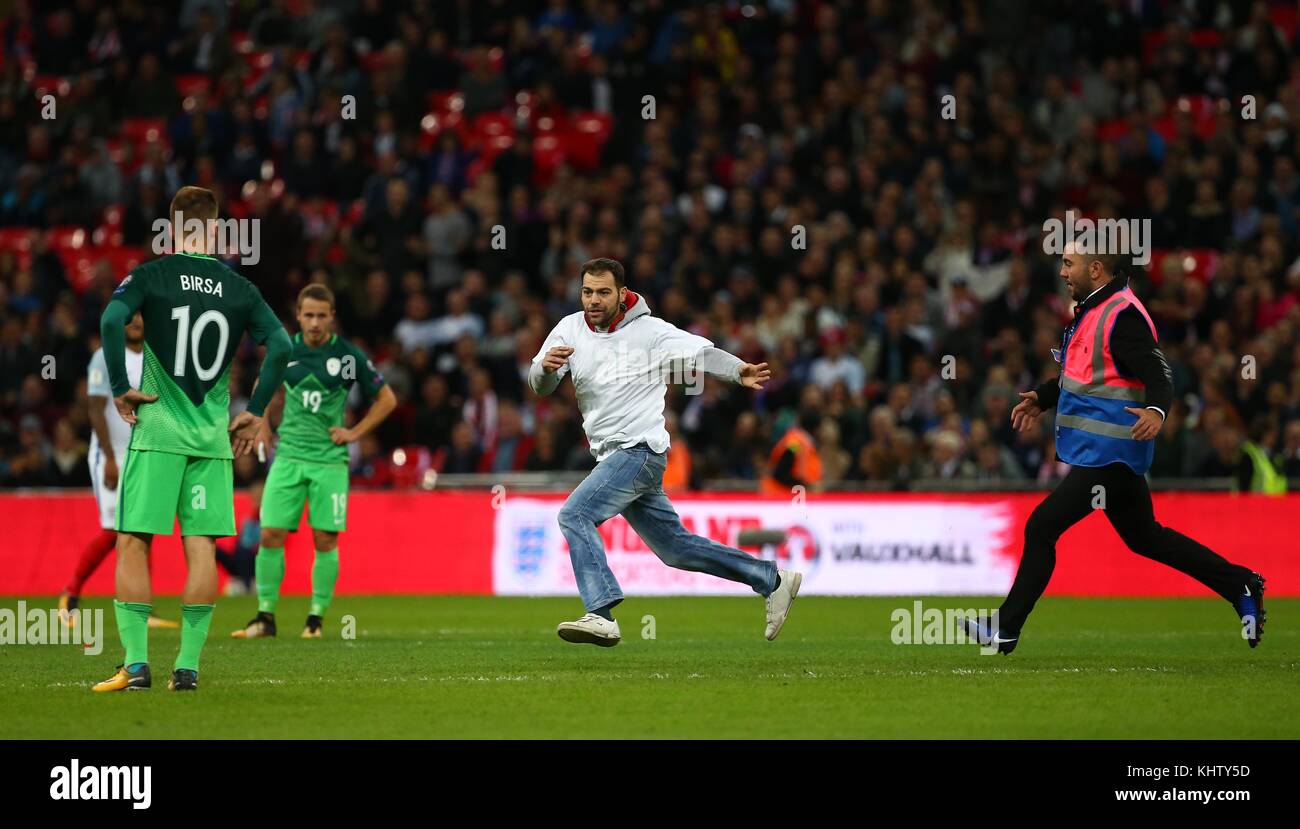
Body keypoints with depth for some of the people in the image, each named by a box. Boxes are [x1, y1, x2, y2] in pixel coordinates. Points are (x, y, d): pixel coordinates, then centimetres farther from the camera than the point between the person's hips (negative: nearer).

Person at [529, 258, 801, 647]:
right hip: (612, 455, 7)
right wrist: (546, 368, -22)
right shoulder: (570, 329, 6)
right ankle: (772, 580, 26)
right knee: (676, 549, 14)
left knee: (575, 514, -24)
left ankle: (601, 616, -32)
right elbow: (539, 386, 2)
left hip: (640, 450, -7)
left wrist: (740, 371, -23)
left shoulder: (650, 332, -6)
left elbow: (702, 353, -3)